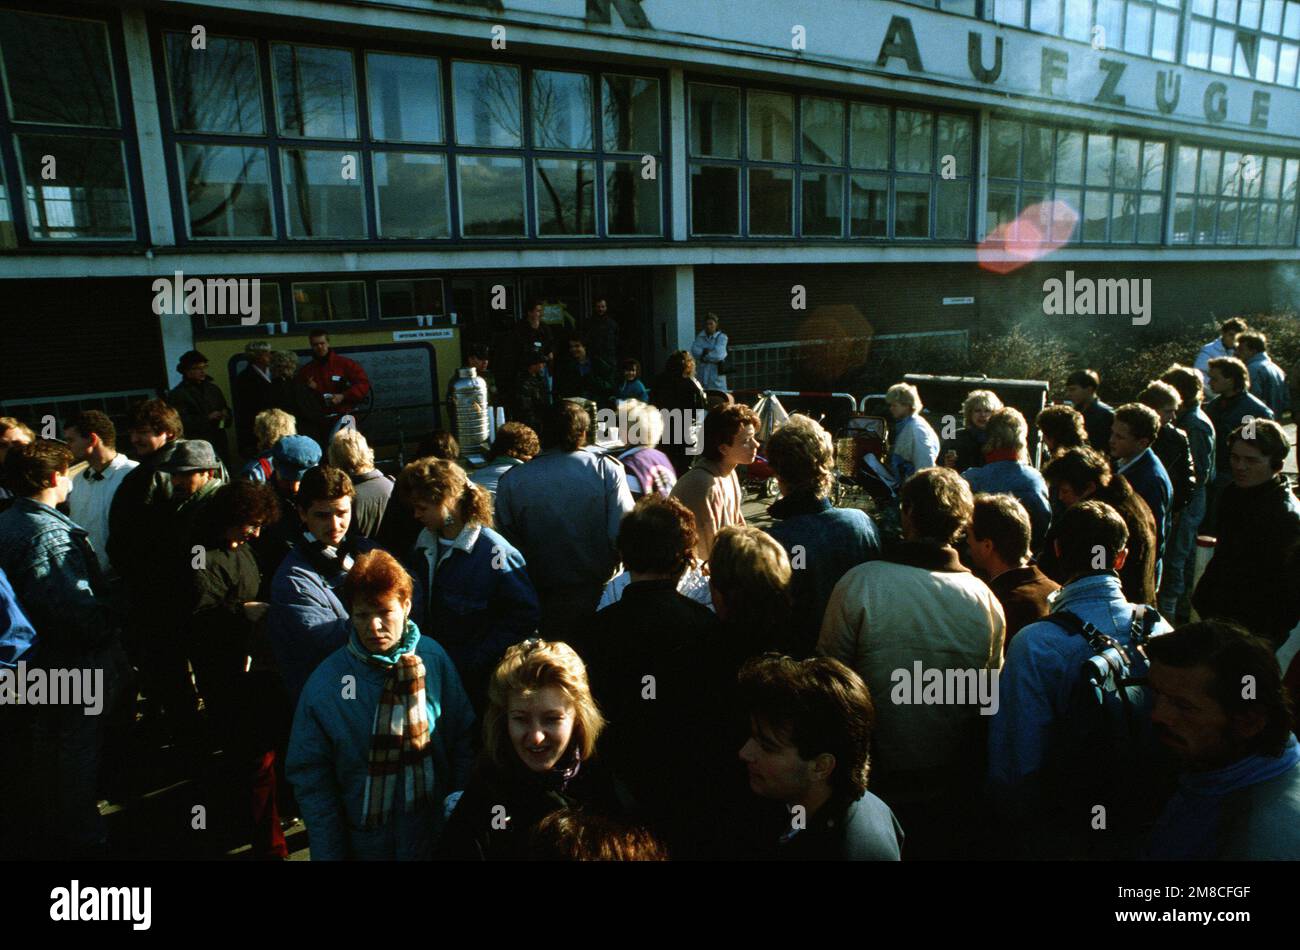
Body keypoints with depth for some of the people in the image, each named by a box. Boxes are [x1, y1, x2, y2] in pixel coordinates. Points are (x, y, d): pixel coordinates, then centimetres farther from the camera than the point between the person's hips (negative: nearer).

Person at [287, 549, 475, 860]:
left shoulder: (434, 658, -12)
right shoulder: (325, 683, -17)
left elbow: (464, 738, -2)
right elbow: (310, 778, -8)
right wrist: (329, 853, -8)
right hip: (365, 839, -1)